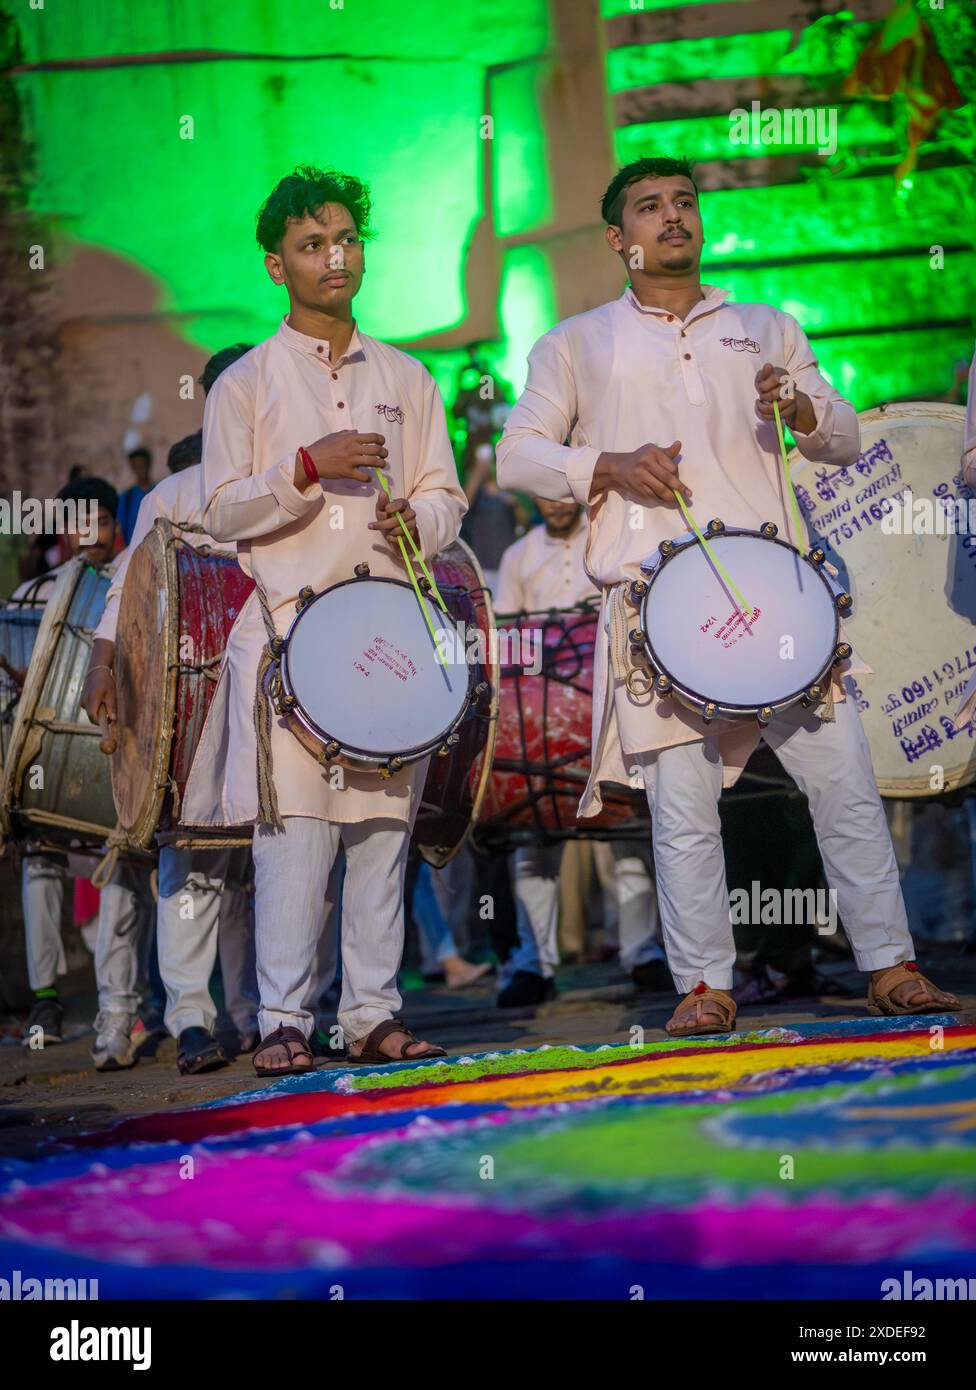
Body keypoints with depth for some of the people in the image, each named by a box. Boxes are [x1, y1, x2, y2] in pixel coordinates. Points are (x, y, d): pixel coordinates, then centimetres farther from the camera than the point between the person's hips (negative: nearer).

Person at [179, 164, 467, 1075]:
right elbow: (223, 512, 0)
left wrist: (413, 520, -8)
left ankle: (372, 1015, 7)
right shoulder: (246, 383, 7)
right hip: (289, 626, -3)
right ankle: (283, 1022, -6)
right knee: (295, 824, -11)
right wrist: (309, 468, -13)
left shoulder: (406, 381, 17)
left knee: (383, 822, 1)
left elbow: (446, 499, 14)